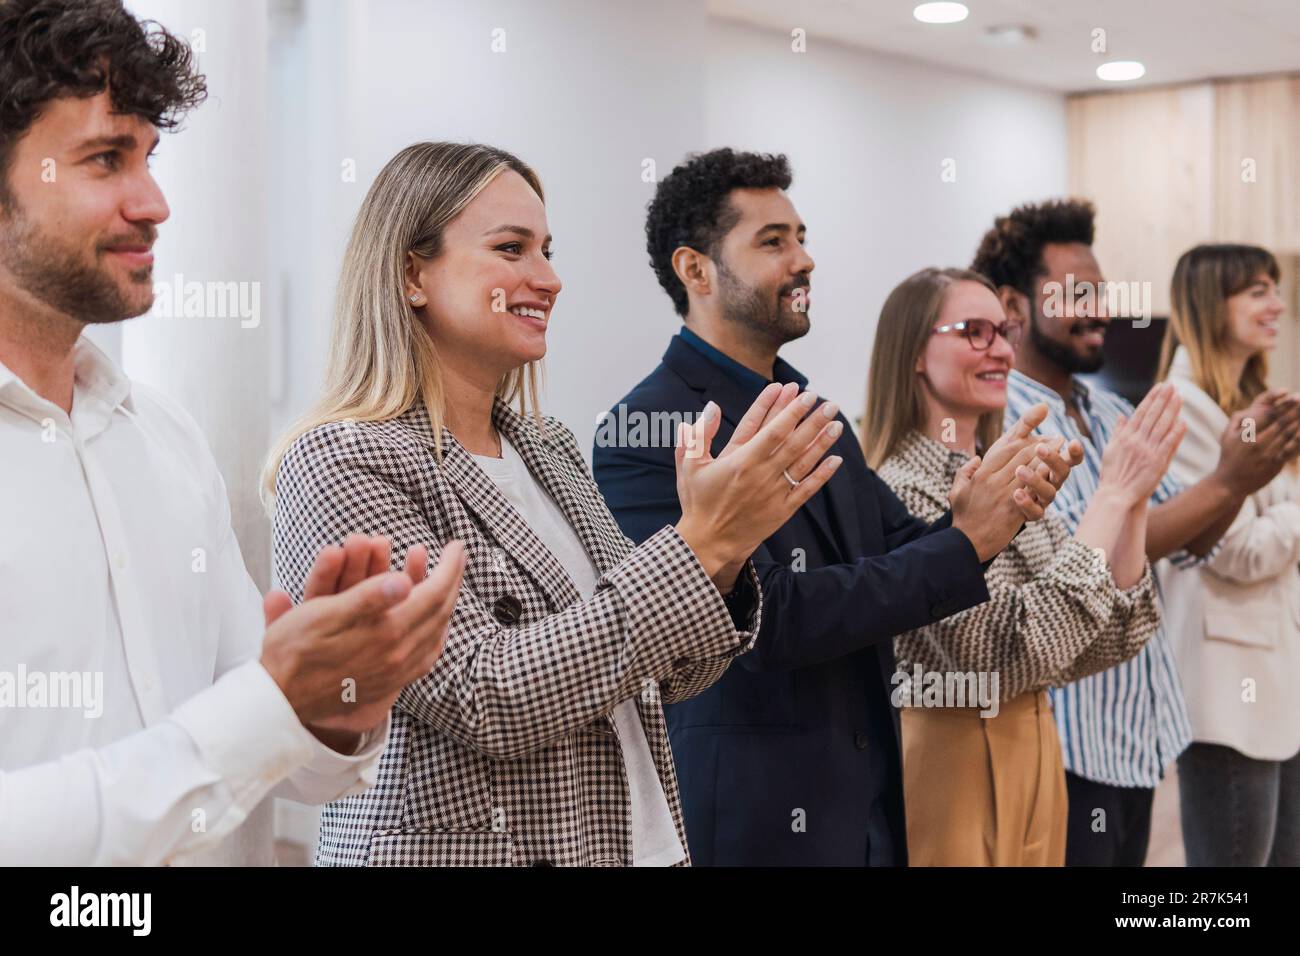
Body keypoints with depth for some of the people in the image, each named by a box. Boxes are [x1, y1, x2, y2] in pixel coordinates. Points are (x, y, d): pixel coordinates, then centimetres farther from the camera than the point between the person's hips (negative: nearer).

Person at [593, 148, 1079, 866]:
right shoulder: (642, 432, -15)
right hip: (747, 817, -7)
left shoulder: (822, 419, 10)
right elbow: (770, 616, -21)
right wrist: (965, 543, -18)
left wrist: (996, 507, -13)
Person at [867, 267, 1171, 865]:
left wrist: (1133, 502, -11)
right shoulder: (895, 492, -18)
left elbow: (1105, 643, 2)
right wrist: (1112, 497, -23)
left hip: (1033, 755, 8)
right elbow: (1012, 650, -27)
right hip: (951, 764, -8)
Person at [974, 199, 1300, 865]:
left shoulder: (1112, 411, 8)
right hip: (1066, 737, -8)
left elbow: (1189, 544, 9)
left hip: (1136, 726, 8)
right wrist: (1224, 483, -23)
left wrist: (1239, 476, -10)